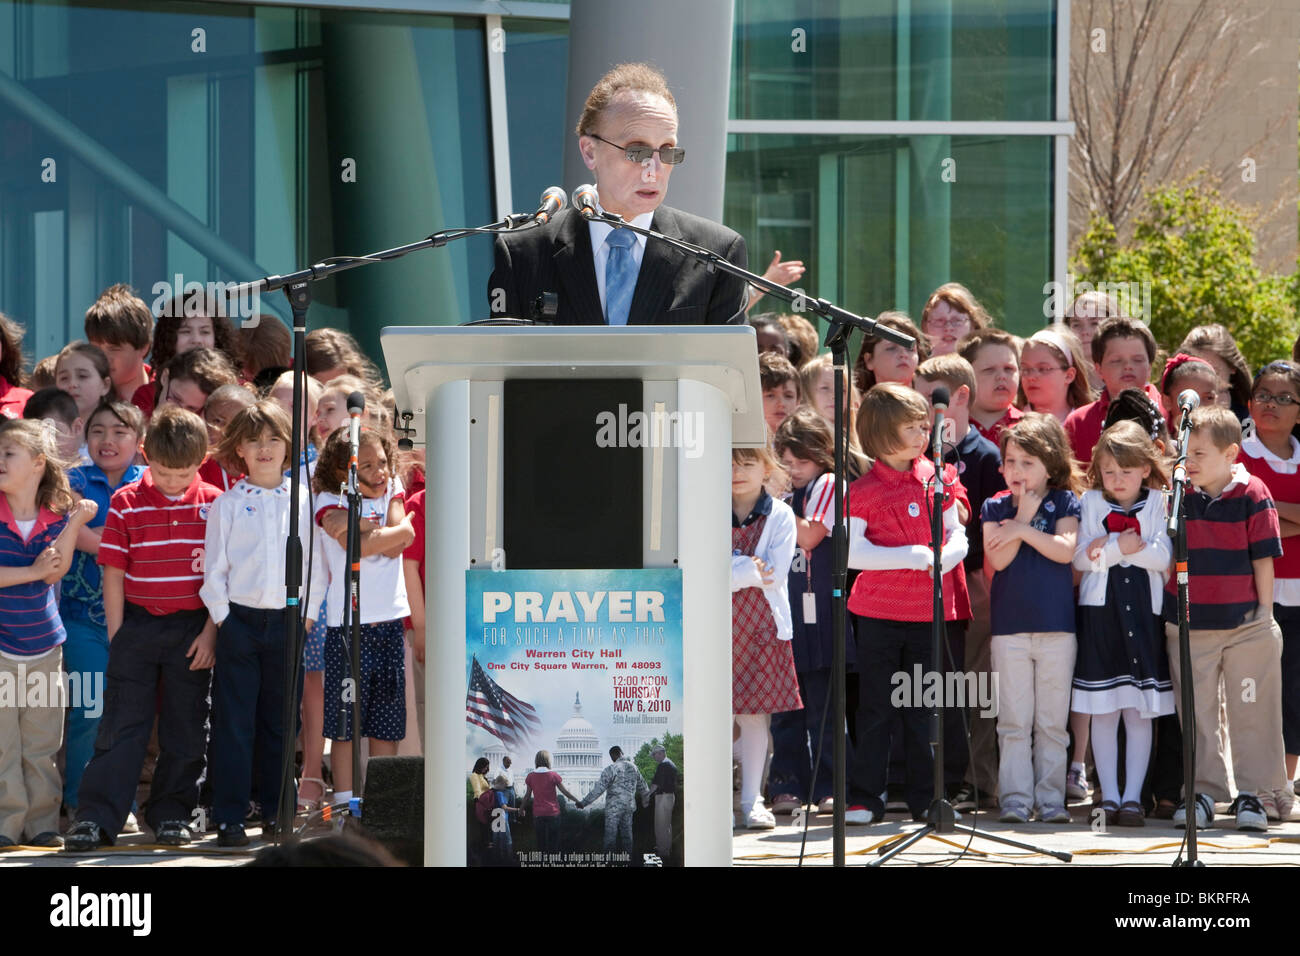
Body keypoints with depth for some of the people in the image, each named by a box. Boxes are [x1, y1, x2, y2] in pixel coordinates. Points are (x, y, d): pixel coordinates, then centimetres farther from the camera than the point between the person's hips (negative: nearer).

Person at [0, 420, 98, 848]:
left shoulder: (57, 516, 2)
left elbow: (54, 574, -10)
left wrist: (75, 524, -16)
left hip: (43, 643, 3)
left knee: (42, 742, 9)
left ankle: (43, 822, 16)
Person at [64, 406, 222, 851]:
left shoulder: (214, 505, -1)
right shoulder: (126, 503, -2)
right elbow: (114, 572, 0)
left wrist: (210, 632, -5)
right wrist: (116, 634, -3)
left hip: (192, 628, 1)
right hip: (137, 625, -1)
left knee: (185, 727, 7)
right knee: (122, 724, -3)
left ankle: (171, 812, 19)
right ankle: (95, 817, -4)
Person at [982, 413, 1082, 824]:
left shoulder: (1064, 503, 3)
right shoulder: (996, 508, 5)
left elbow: (1065, 550, -12)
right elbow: (997, 559, -8)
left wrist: (1021, 529, -12)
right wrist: (1025, 515, -10)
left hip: (1056, 625, -1)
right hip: (1010, 626, 1)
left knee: (1052, 722, 4)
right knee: (1014, 721, 0)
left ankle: (1050, 798, 8)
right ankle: (1015, 798, 2)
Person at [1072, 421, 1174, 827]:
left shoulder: (1158, 504, 3)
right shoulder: (1091, 503, 6)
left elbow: (1163, 556, -10)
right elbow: (1080, 557, -4)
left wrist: (1109, 548, -15)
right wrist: (1122, 547, -15)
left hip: (1144, 611, 0)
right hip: (1100, 610, 0)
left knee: (1140, 711, 1)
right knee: (1103, 712, 1)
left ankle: (1133, 797, 5)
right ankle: (1109, 797, 7)